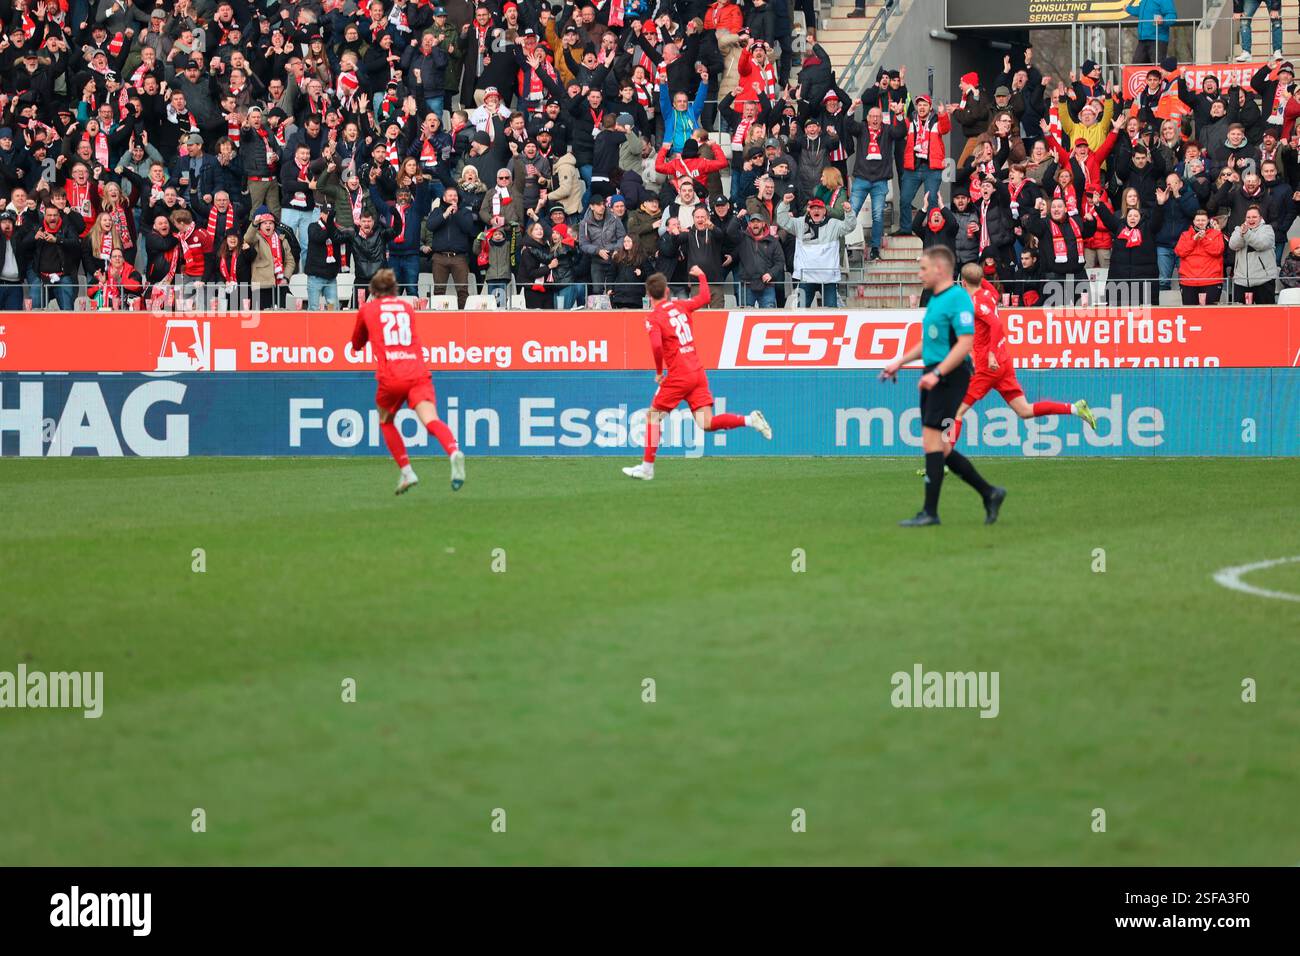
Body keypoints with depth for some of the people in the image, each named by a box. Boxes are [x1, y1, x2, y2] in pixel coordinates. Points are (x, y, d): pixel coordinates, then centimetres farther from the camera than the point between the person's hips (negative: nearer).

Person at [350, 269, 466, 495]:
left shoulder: (367, 310, 16)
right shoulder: (407, 308, 22)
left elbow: (356, 345, 32)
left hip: (390, 377, -1)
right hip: (418, 372, 1)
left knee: (385, 421, 23)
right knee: (431, 419, -17)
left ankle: (406, 472, 12)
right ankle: (454, 452, -46)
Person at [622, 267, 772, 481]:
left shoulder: (653, 318, -8)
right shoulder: (680, 306, 9)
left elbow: (656, 346, -24)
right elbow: (704, 297, 27)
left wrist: (659, 372, -8)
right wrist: (701, 275, 44)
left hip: (678, 376, -6)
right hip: (698, 373, 6)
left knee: (653, 416, 9)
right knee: (706, 424, 4)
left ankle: (647, 467, 10)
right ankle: (749, 420, -13)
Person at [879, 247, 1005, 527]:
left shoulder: (958, 299, -13)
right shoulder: (935, 299, 17)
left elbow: (965, 343, -21)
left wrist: (936, 373, -26)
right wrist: (899, 362, 23)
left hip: (950, 377, -10)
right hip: (935, 378, 10)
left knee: (931, 440, -10)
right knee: (939, 448, 9)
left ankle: (930, 512, -7)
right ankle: (989, 493, 16)